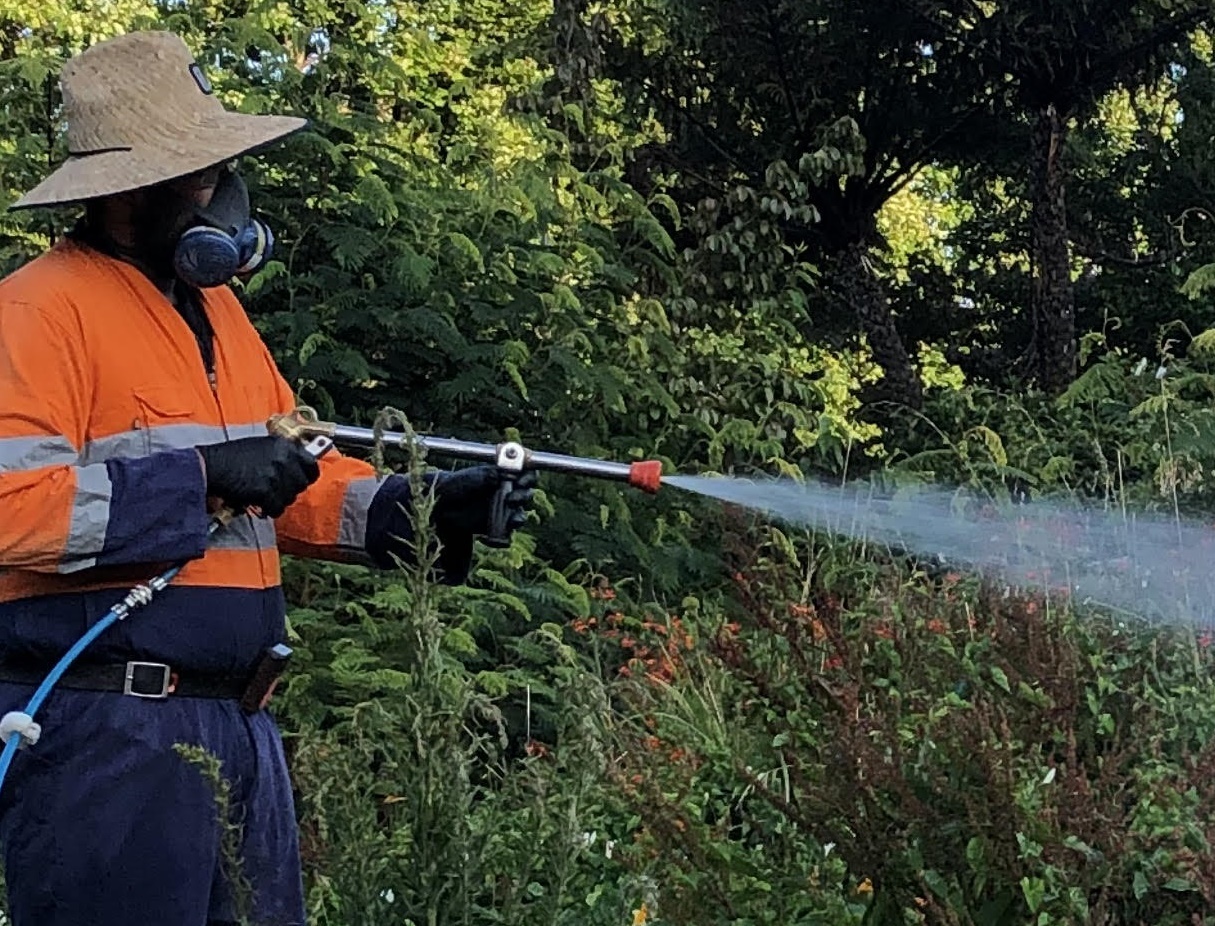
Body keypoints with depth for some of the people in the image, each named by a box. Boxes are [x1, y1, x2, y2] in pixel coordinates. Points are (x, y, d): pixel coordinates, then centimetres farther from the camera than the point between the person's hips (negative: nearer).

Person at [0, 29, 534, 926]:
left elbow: (293, 477, 20)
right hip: (102, 738, -8)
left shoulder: (215, 307, 17)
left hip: (233, 720, 9)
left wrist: (420, 507, 4)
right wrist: (201, 476, -22)